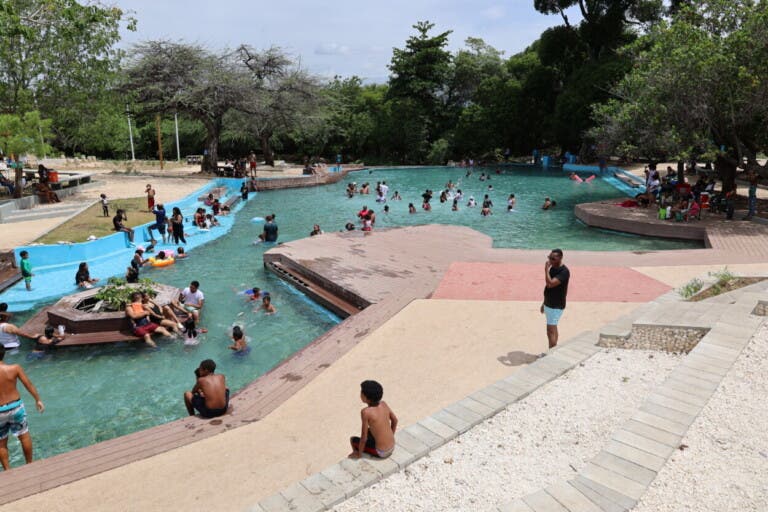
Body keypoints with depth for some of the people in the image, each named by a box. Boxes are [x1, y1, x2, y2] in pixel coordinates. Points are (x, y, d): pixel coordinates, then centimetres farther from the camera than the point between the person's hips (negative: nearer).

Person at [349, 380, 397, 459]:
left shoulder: (366, 412, -24)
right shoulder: (383, 404, -6)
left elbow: (364, 438, -18)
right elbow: (395, 420, 10)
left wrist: (359, 454, -1)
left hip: (381, 453, -6)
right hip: (392, 448, 6)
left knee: (353, 440, 15)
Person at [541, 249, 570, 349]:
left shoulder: (564, 271, -21)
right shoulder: (552, 268, 7)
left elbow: (550, 284, -31)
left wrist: (546, 269, -25)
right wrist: (544, 303, 19)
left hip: (556, 306, -9)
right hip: (549, 304, 9)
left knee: (551, 331, -8)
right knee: (553, 329, 15)